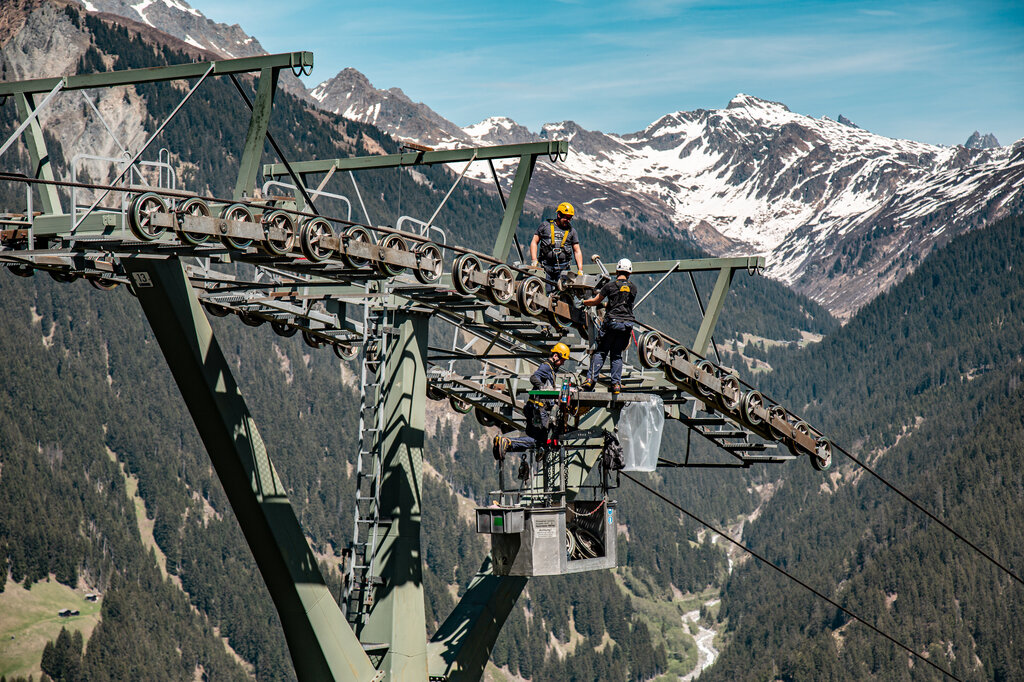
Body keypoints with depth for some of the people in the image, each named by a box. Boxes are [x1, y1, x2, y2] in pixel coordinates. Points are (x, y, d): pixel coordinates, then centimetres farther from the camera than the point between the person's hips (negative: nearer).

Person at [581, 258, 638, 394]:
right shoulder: (633, 287, 7)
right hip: (627, 325, 3)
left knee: (600, 352, 4)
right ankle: (616, 384, 3)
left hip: (611, 322, -3)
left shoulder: (610, 285, -3)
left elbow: (596, 301, 5)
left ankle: (591, 379, -7)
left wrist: (583, 302, 24)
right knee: (617, 355, 12)